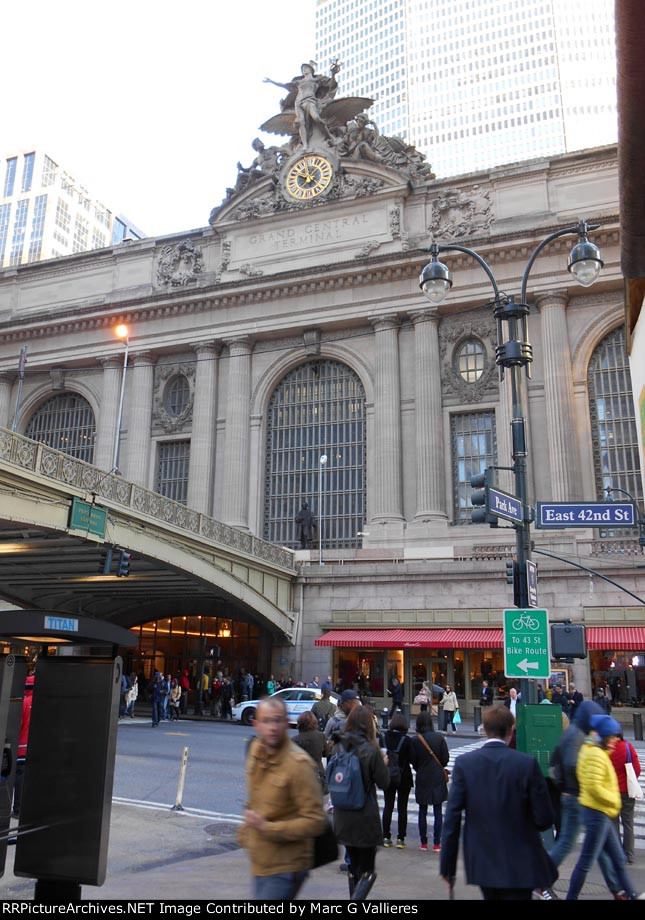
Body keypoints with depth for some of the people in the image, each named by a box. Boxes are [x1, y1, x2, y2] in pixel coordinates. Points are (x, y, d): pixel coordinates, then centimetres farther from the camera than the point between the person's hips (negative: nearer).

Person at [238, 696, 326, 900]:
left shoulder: (298, 764, -22)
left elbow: (315, 822, -21)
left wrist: (267, 828, -24)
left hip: (285, 868, -7)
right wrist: (246, 832, 17)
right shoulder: (256, 749, 2)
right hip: (260, 861, 8)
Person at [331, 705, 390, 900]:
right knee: (367, 870, 6)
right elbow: (384, 782, -8)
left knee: (353, 866, 22)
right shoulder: (370, 750, -16)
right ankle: (356, 897, -14)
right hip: (365, 818, -5)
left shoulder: (339, 747, -3)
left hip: (342, 817, 5)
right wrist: (384, 764, 9)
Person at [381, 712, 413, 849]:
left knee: (388, 807, 12)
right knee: (402, 808, 8)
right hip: (403, 777, -2)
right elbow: (411, 758, -9)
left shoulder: (384, 737, -7)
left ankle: (386, 838, 16)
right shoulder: (406, 740, -15)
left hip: (387, 776, 3)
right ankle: (400, 839, 9)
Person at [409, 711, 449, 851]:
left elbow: (413, 761, -5)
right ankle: (437, 844, 9)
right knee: (438, 811, 8)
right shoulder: (439, 738, -10)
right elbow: (446, 758, -5)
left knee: (422, 811, 12)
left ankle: (423, 843, 16)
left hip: (422, 779, 0)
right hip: (438, 778, 0)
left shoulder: (415, 740, -11)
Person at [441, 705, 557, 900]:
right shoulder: (527, 763, -14)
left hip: (481, 863, 3)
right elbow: (544, 819, -10)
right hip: (519, 865, -3)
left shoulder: (464, 763, -9)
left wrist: (447, 866, 0)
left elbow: (452, 819, -8)